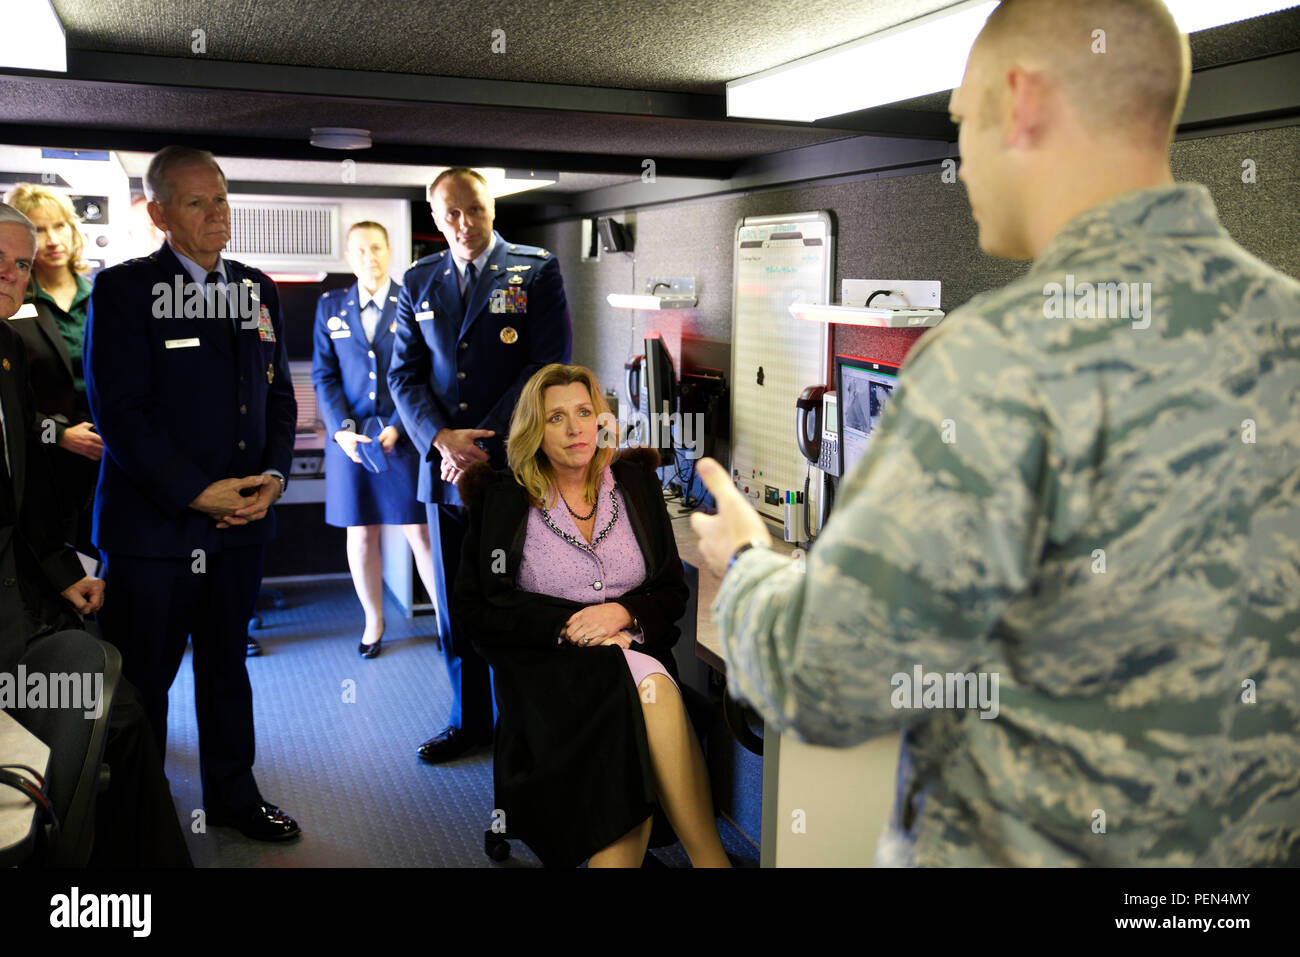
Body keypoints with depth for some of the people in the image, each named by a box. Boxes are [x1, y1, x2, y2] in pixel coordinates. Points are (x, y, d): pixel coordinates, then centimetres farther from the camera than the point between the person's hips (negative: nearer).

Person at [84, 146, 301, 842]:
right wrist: (197, 492, -17)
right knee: (139, 680, 7)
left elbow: (279, 396, 13)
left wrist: (274, 476, -2)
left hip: (241, 521, 5)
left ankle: (232, 795, 34)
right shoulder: (122, 289, -6)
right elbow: (119, 412, -13)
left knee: (226, 665, 19)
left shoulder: (256, 289, 10)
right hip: (152, 523, -5)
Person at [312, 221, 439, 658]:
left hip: (405, 436, -2)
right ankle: (373, 621, 24)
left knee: (421, 532, 0)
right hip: (350, 439, 3)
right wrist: (343, 429, -7)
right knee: (360, 535, 8)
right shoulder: (330, 306, 10)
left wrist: (398, 429, -12)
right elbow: (324, 376, 7)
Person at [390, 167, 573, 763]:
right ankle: (470, 720, 27)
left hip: (513, 464, -4)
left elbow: (548, 367, -8)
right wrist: (441, 439, -10)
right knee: (456, 604, 12)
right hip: (444, 468, 4)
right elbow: (405, 373, 8)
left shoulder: (537, 271, -1)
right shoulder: (418, 282, 12)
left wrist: (487, 445, -13)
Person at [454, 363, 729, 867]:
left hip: (635, 649, 3)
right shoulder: (503, 499, 4)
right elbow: (473, 609, 0)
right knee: (648, 686, -33)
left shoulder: (635, 481, 11)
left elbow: (674, 592, 11)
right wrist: (570, 626, -11)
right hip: (547, 665, -3)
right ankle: (711, 858, -27)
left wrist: (622, 613, -12)